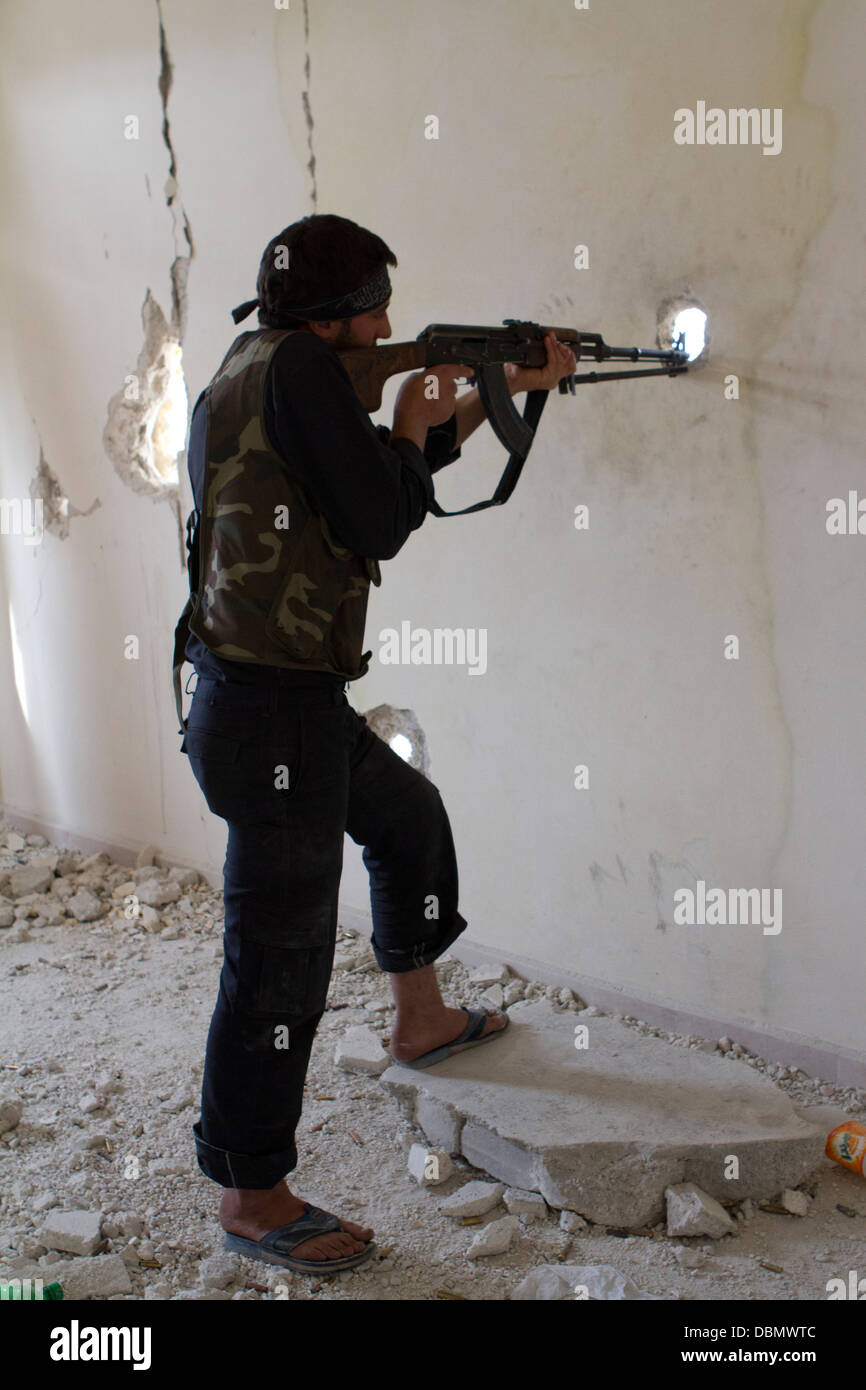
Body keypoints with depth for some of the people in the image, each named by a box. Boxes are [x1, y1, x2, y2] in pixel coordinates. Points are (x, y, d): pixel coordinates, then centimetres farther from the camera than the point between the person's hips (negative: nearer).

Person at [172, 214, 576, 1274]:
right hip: (275, 710, -11)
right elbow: (379, 522, -17)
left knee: (411, 817, 29)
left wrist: (513, 384, 28)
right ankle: (252, 1198, 15)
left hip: (295, 704, 11)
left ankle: (419, 1020, 47)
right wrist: (413, 425, 1)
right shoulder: (298, 366, -14)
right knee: (280, 960, -1)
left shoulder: (251, 372, 17)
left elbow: (408, 458, 25)